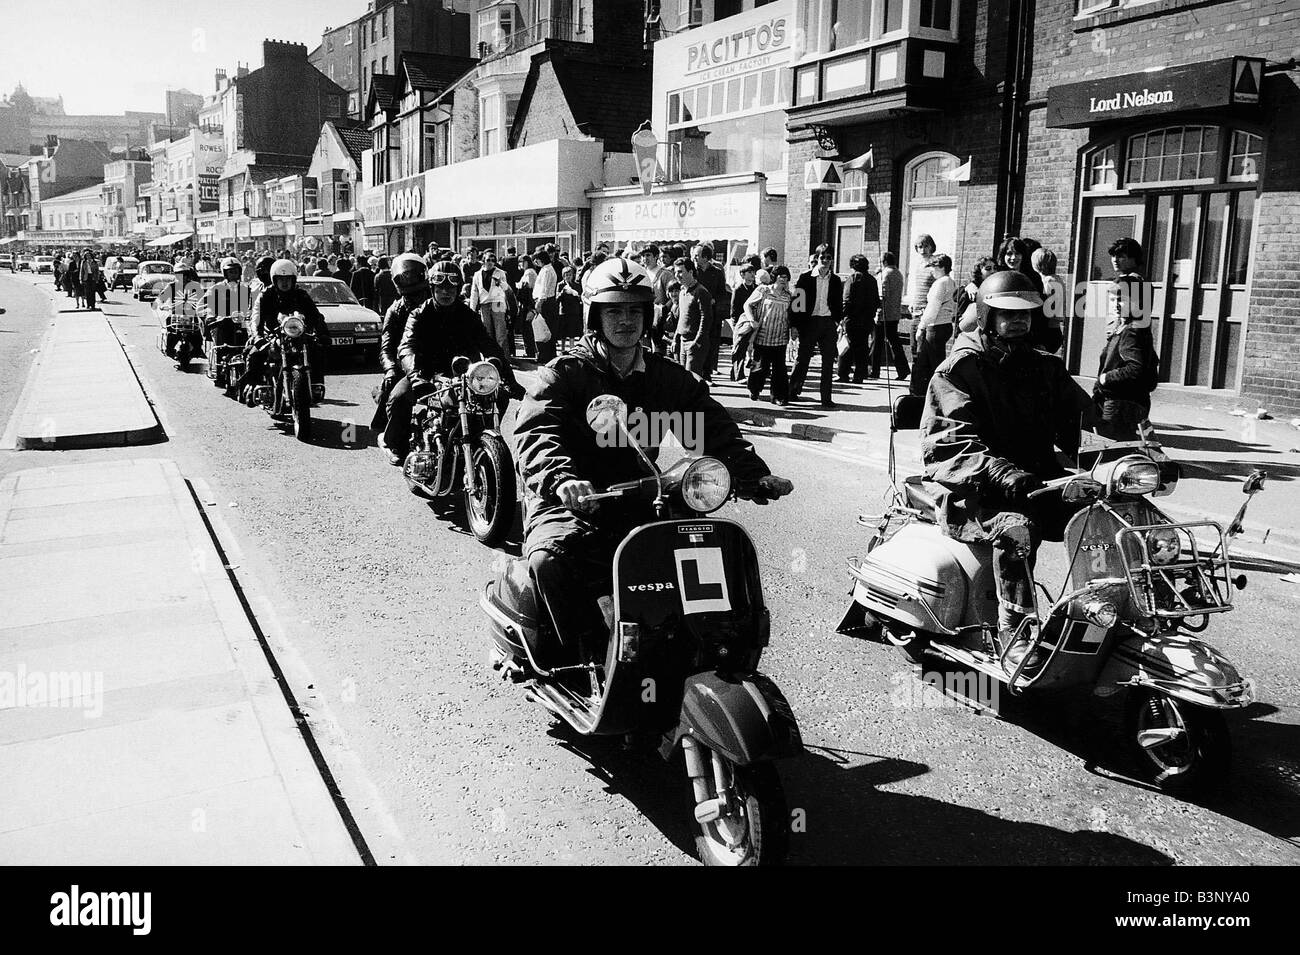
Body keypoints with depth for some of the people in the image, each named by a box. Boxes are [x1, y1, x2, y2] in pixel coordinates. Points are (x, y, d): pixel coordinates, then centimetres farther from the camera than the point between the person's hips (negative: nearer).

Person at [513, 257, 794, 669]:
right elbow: (536, 433, -17)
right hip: (570, 508, -3)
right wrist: (561, 479, -38)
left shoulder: (670, 379, 14)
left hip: (638, 507, 4)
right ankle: (593, 660, -22)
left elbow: (716, 429, 6)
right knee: (551, 561, -35)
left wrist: (756, 476, -12)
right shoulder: (561, 375, 1)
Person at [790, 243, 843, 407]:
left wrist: (838, 320, 5)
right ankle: (792, 392, 16)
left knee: (829, 362, 0)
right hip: (810, 321, -3)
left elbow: (839, 303, 18)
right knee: (803, 358, 2)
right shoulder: (806, 277, 1)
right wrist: (795, 325, -6)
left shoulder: (835, 280, 11)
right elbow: (797, 301, -2)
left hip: (828, 322, 3)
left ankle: (826, 398, 4)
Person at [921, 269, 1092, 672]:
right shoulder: (959, 370, -3)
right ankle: (1015, 631, -26)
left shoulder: (1046, 367, 17)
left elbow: (1079, 419, 12)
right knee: (1017, 527, -35)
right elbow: (947, 444, -15)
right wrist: (1001, 474, -31)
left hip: (1037, 483, 6)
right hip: (971, 495, -6)